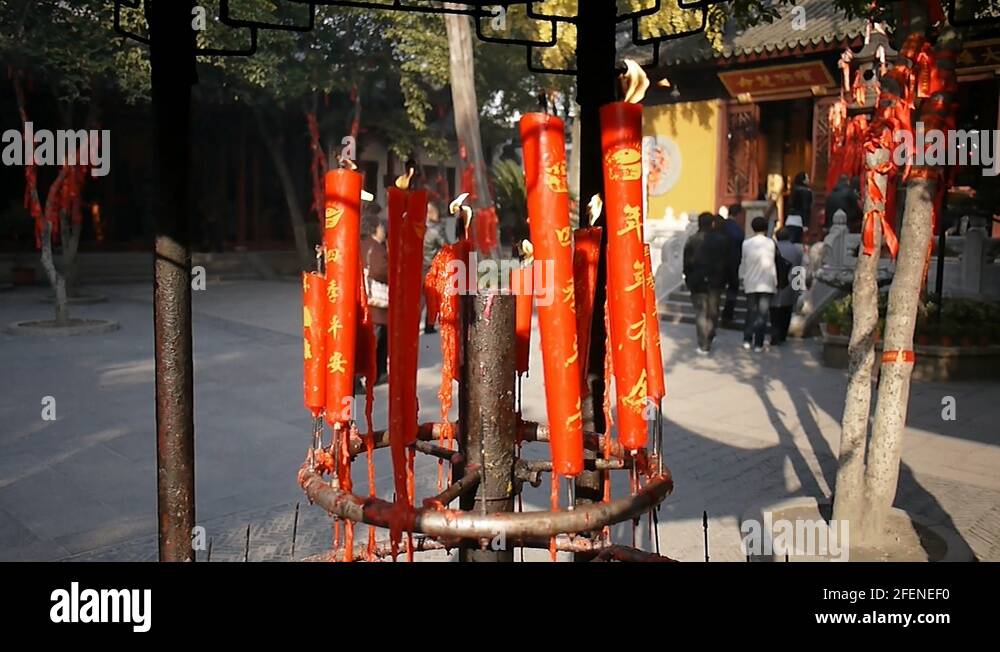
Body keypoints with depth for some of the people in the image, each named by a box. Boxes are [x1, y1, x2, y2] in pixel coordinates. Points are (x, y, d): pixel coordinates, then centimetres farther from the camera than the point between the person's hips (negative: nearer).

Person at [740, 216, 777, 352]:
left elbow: (743, 263, 3)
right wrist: (775, 281, 4)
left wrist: (742, 278, 15)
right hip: (766, 283, -2)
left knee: (751, 312, 13)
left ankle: (747, 340, 9)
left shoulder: (746, 243, -1)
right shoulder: (770, 243, -6)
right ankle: (758, 343, -2)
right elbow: (771, 264, -4)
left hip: (751, 283, 2)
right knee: (762, 313, 1)